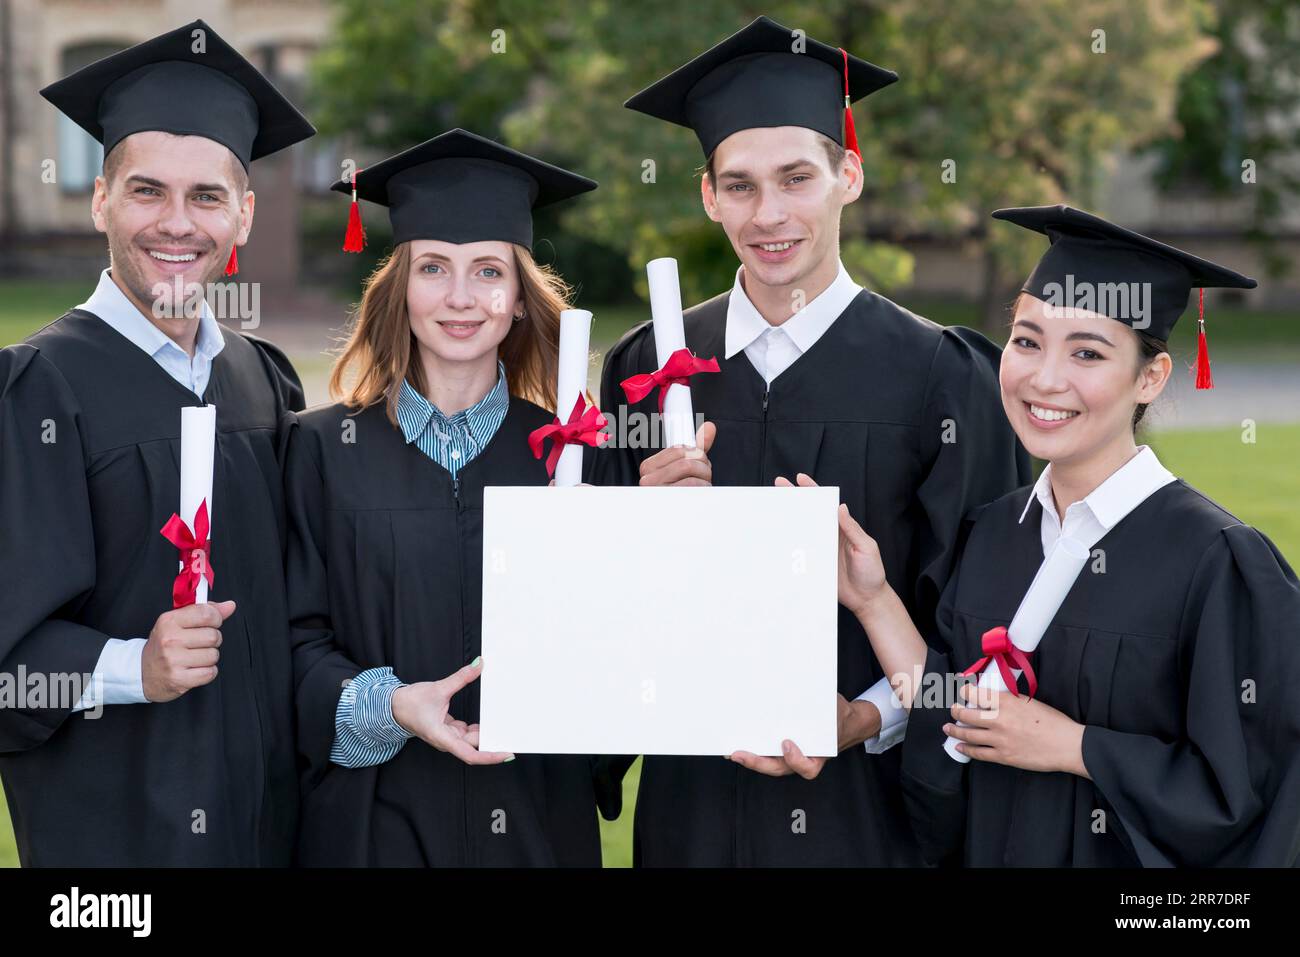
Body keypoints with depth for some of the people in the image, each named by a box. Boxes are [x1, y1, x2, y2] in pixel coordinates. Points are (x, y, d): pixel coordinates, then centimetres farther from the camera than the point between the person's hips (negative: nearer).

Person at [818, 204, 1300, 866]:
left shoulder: (1215, 562, -19)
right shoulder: (989, 535, -4)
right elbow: (949, 725, -4)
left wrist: (1071, 747, -19)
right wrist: (872, 603, -11)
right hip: (993, 858, 4)